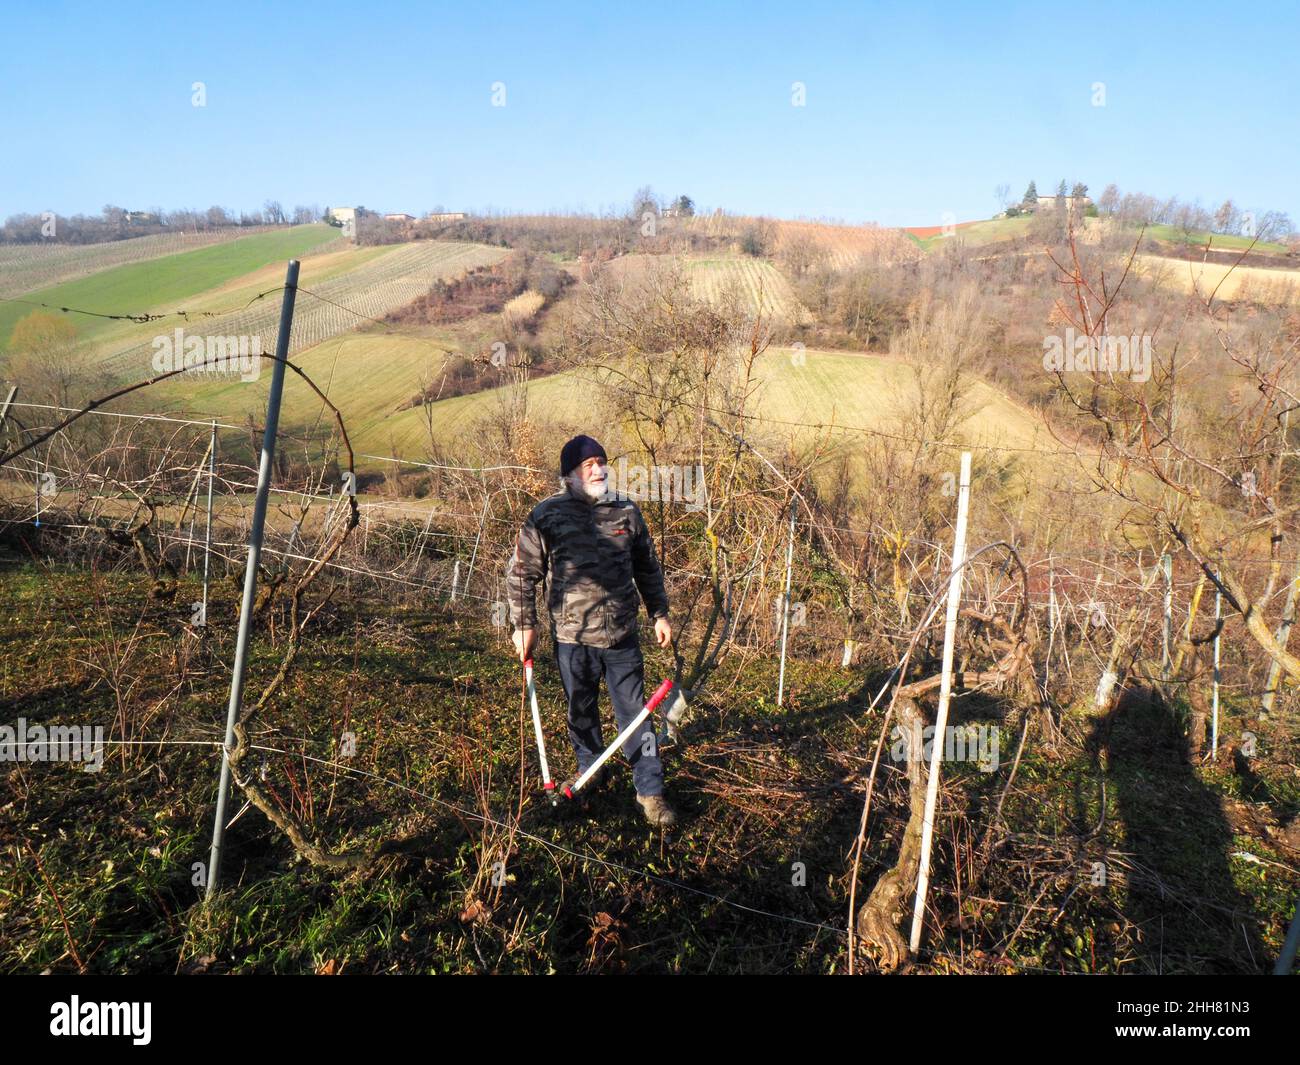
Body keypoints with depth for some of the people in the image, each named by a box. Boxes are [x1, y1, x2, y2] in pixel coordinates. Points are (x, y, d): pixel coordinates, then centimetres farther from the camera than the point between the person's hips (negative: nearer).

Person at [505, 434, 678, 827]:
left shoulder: (627, 512, 4)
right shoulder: (546, 516, -6)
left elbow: (648, 569, 14)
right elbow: (521, 574, 1)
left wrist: (659, 614, 13)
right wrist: (524, 625, 0)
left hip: (622, 636, 1)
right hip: (572, 636, -1)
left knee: (635, 713, 5)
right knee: (581, 710, 17)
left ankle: (650, 790, 16)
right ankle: (589, 767, 41)